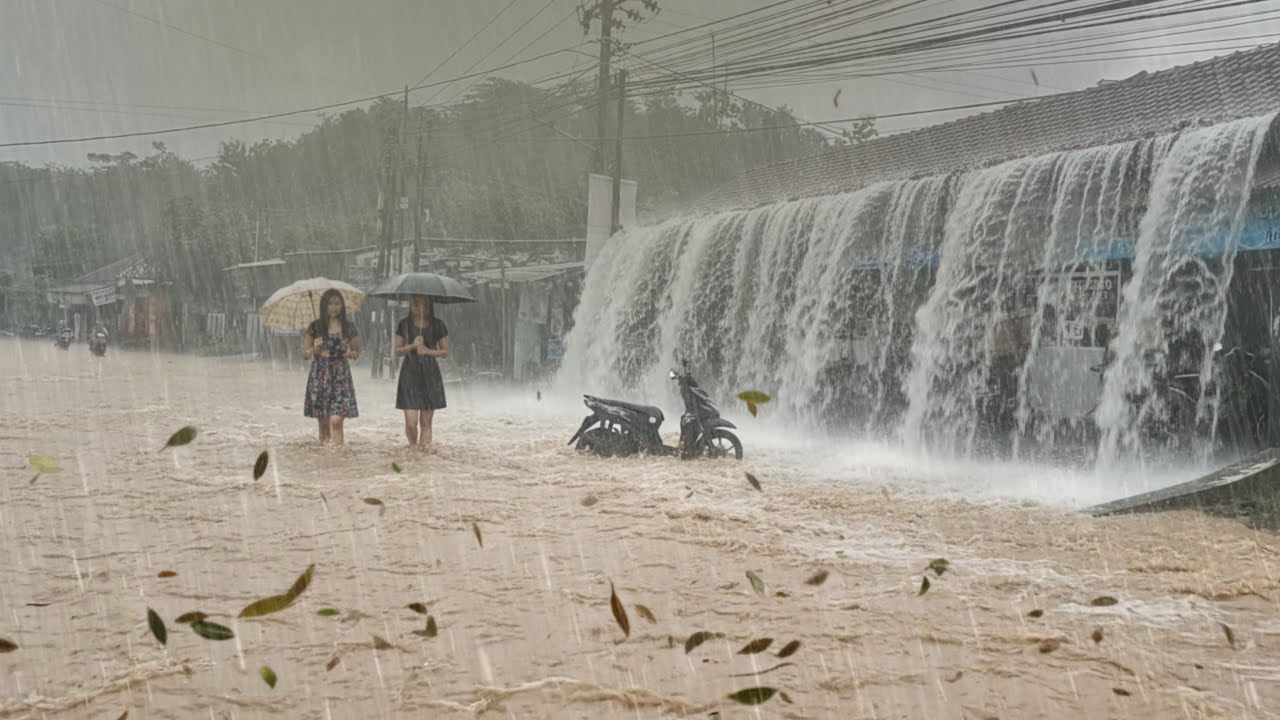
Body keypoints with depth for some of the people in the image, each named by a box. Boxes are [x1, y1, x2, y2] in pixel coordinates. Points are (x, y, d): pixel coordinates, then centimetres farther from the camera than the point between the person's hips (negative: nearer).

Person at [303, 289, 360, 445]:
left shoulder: (349, 327, 3)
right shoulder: (315, 327, 3)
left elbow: (357, 353, 12)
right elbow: (305, 353, 8)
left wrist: (350, 353, -10)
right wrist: (315, 349, -13)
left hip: (341, 376, -1)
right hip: (319, 377, 1)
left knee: (336, 421, -14)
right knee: (323, 423, 4)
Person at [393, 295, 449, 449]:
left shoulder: (437, 325, 2)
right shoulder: (404, 325, 3)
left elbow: (445, 352, 5)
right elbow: (397, 351, 6)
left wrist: (428, 351, -12)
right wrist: (412, 346, -12)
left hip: (430, 373, 0)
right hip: (410, 373, 0)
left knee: (426, 422, 0)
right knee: (411, 422, -8)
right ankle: (412, 447, 16)